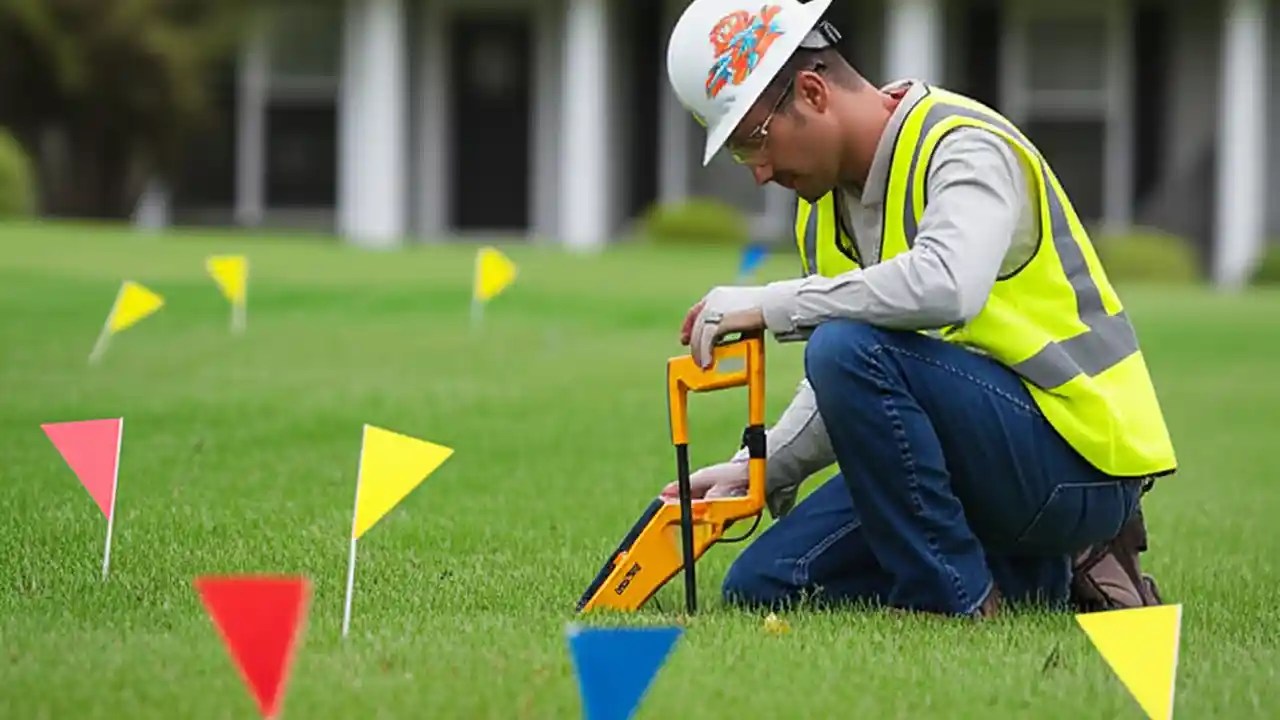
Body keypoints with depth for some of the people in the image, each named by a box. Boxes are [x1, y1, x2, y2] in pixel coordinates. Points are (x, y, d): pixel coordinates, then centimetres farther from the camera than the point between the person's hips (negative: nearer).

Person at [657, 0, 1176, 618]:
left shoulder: (964, 146, -16)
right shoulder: (827, 208, 11)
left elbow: (947, 285, -39)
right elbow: (836, 396, 18)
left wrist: (769, 306, -32)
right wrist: (756, 470, 1)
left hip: (1080, 468, -10)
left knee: (852, 350, -29)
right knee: (762, 586, 3)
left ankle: (959, 600, -15)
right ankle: (1046, 580, 7)